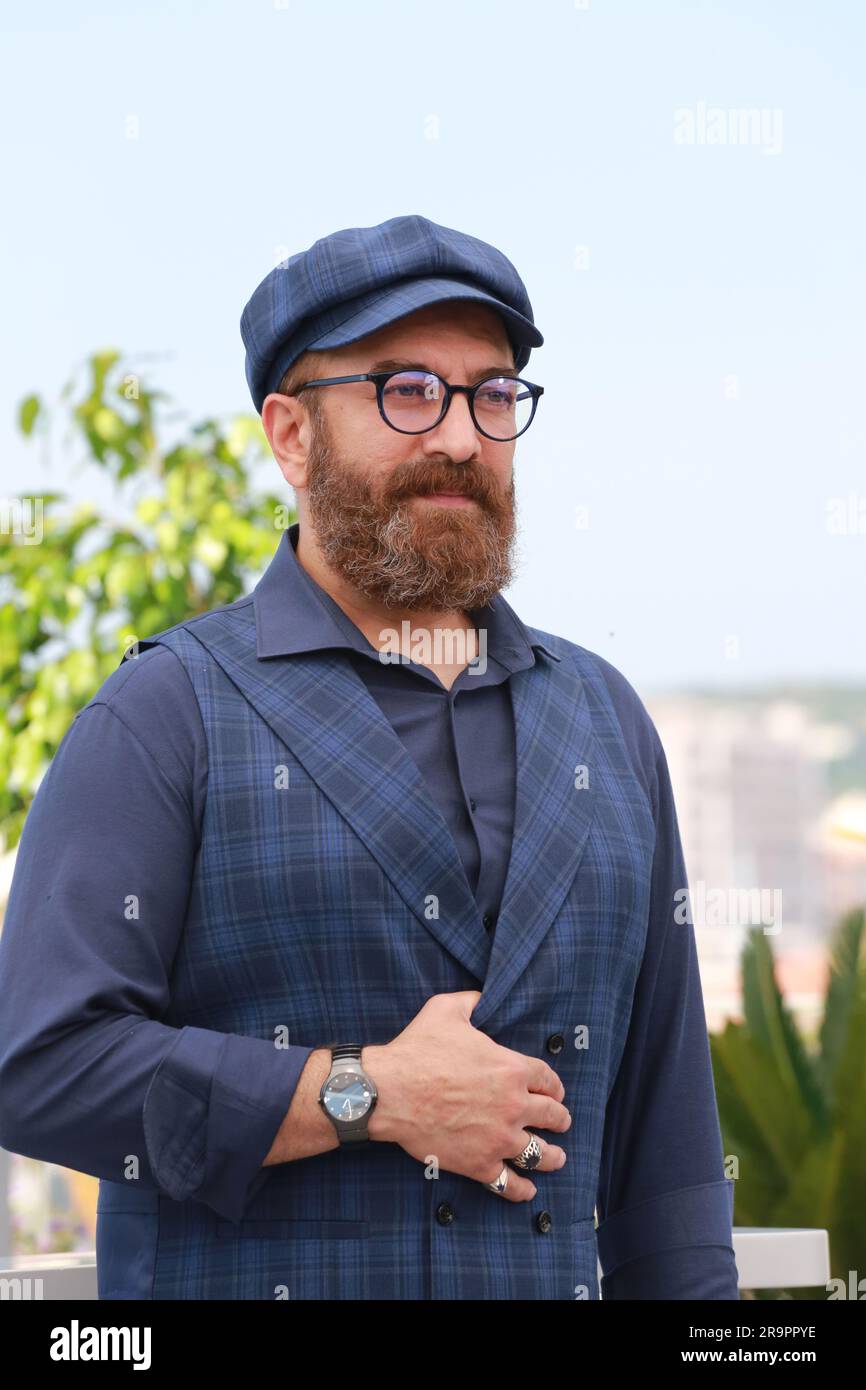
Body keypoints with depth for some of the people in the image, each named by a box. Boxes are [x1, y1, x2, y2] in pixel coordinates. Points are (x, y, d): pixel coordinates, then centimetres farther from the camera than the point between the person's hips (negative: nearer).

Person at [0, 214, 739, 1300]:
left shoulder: (605, 721, 11)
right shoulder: (162, 718, -3)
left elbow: (660, 1108, 11)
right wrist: (372, 1096, -14)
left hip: (550, 1276, 4)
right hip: (242, 1273, -4)